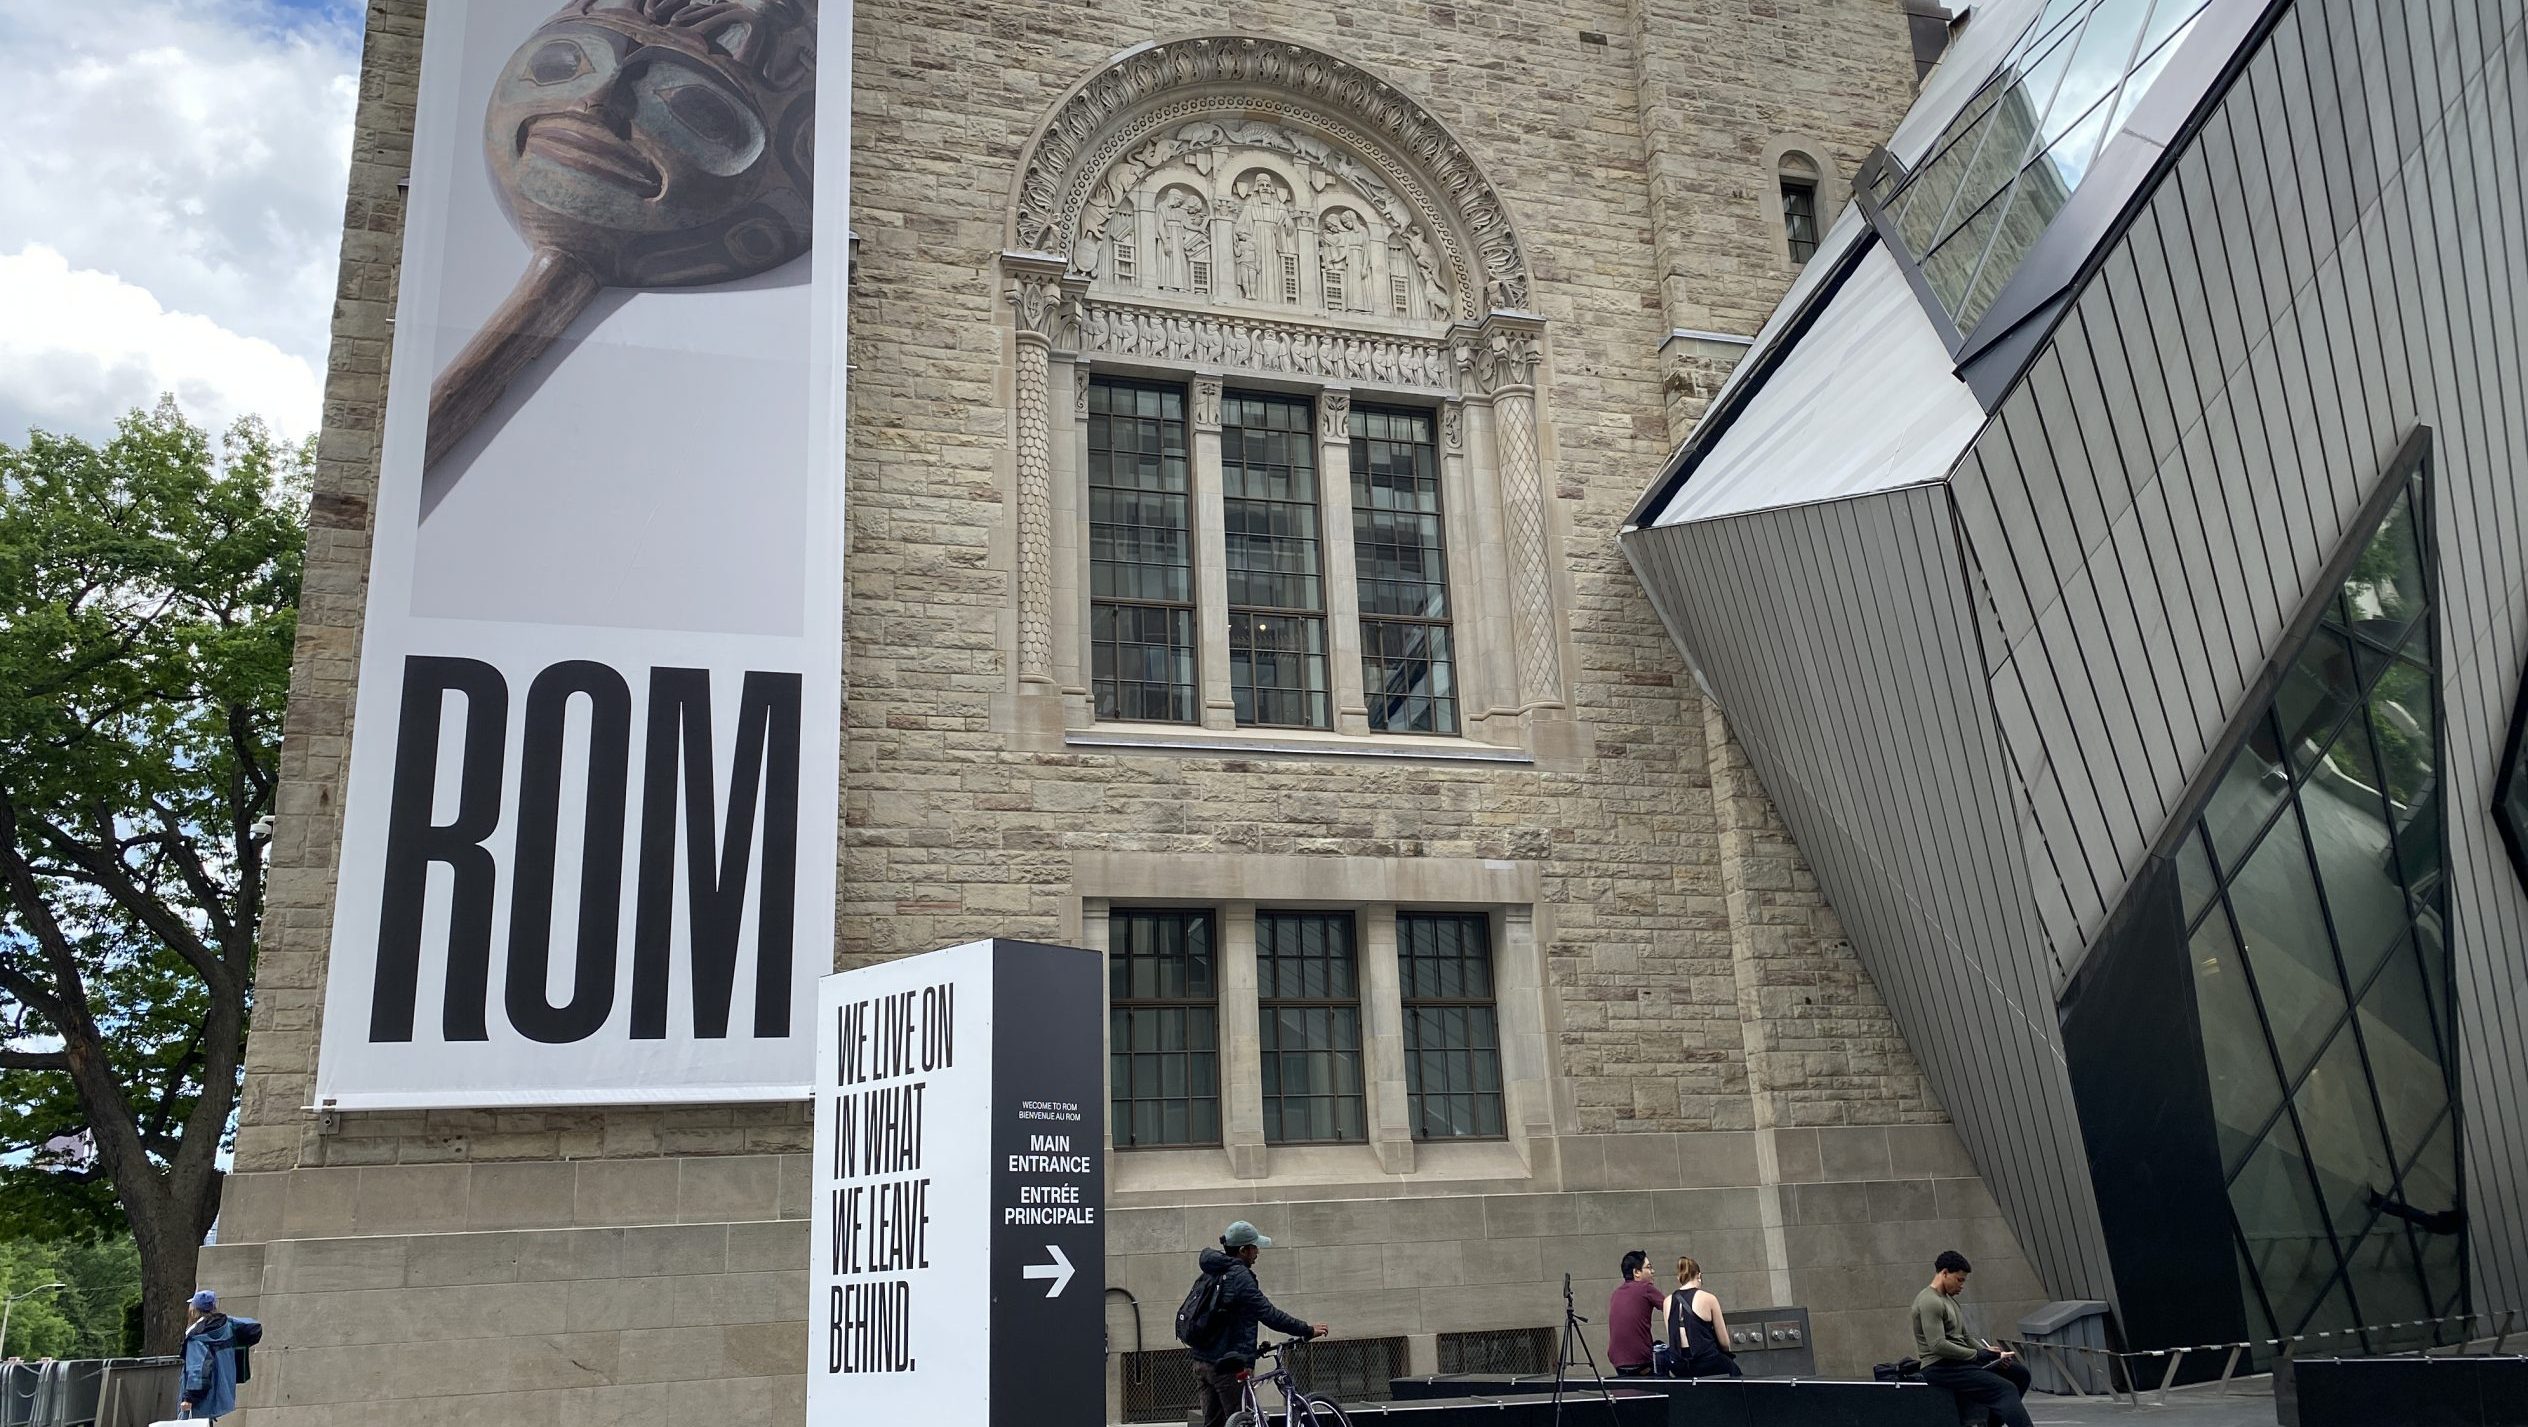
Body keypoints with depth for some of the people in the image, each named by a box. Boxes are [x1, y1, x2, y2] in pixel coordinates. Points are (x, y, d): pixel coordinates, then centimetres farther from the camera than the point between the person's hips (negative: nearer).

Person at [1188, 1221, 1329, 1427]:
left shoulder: (1212, 1273, 14)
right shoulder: (1240, 1276, -15)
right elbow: (1269, 1314, -18)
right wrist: (1307, 1330, -12)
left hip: (1202, 1361, 9)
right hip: (1227, 1365, -9)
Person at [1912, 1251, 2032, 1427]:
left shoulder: (1949, 1300, 18)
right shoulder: (1929, 1302, -15)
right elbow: (1938, 1345, -24)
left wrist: (1989, 1352, 4)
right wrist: (1979, 1355, -18)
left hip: (1959, 1360, 10)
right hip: (1940, 1368, -10)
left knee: (2019, 1373, 10)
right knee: (2006, 1390, -22)